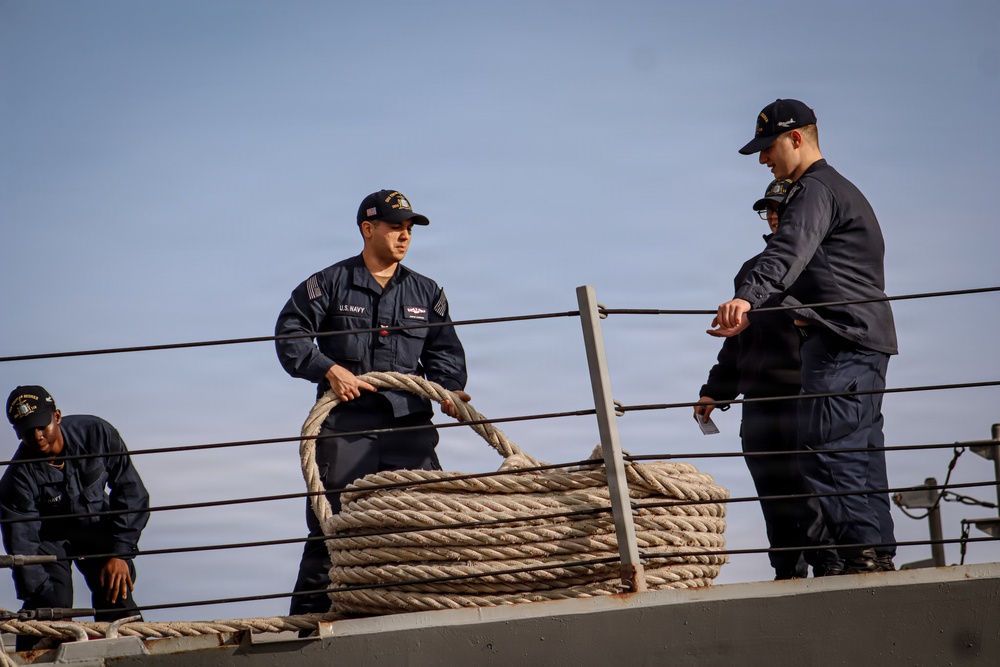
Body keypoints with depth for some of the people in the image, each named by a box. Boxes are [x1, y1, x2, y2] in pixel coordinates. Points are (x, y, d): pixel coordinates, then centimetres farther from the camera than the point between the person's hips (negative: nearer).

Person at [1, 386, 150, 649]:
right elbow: (22, 548, -27)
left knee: (116, 596, -15)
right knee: (52, 605, -23)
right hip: (49, 537, -2)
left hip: (97, 527, 2)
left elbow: (131, 491, -12)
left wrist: (120, 552, -18)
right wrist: (44, 599, -39)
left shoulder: (97, 433, -22)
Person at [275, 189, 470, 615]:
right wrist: (329, 369, -12)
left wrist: (449, 388, -2)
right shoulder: (331, 284, 7)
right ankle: (308, 614, 0)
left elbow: (444, 350, 19)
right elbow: (290, 334, 3)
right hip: (345, 424, -3)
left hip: (409, 424, 3)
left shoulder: (426, 293, 18)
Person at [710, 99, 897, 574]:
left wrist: (747, 298, -43)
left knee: (825, 450, -15)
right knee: (858, 453, 10)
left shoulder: (815, 191, -10)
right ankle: (878, 553, 10)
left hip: (841, 342, -11)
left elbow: (790, 250, -29)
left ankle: (861, 550, -19)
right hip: (866, 339, 11)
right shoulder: (839, 189, 25)